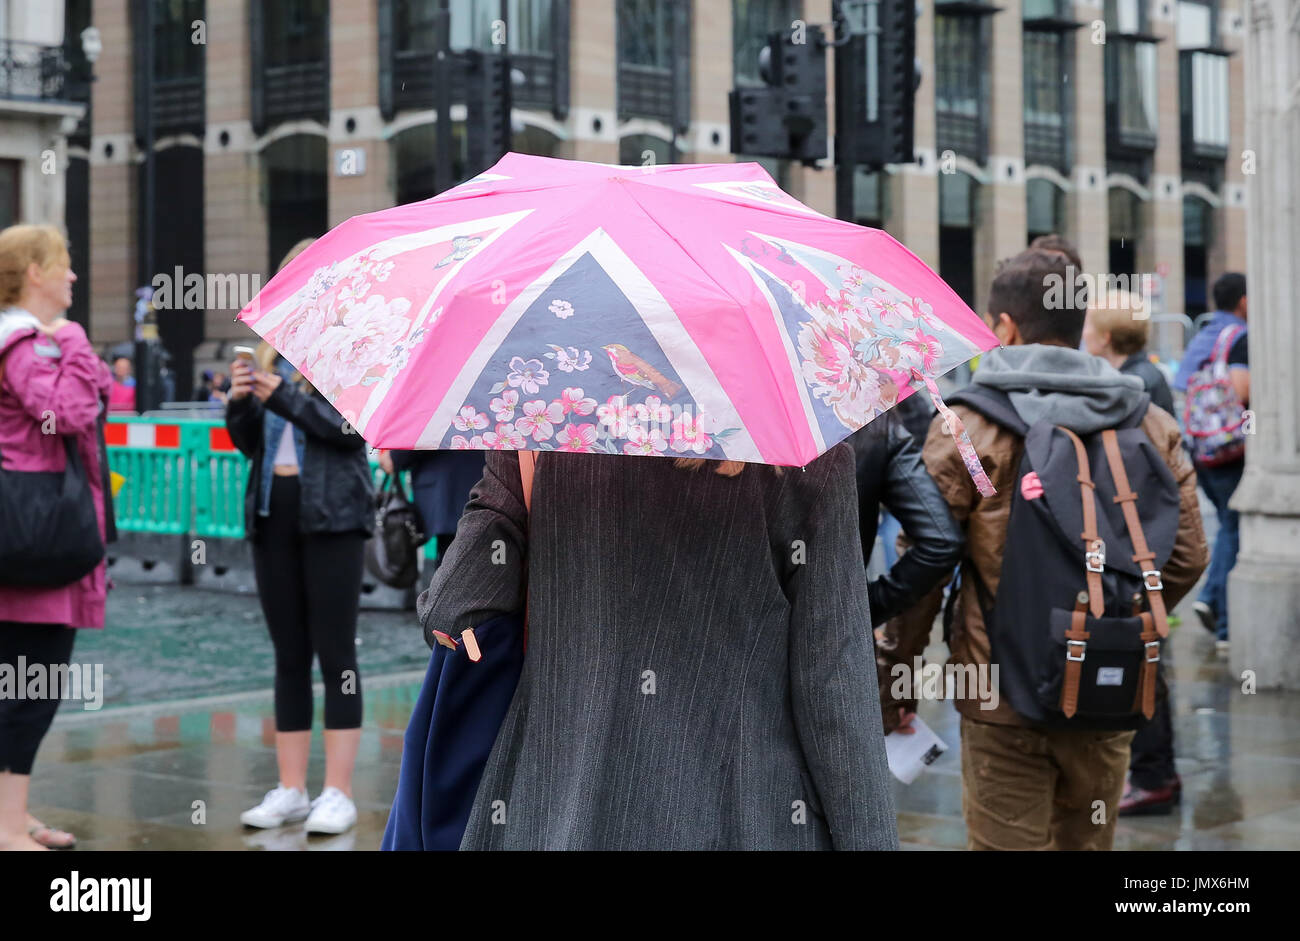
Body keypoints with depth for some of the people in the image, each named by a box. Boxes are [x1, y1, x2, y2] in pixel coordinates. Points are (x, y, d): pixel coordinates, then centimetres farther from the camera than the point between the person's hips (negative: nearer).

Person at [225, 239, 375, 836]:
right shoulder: (272, 352, 14)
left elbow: (354, 425, -13)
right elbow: (249, 443, 16)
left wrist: (284, 396, -19)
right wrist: (240, 402, -3)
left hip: (331, 515, -5)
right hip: (273, 511, 5)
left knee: (335, 652, -4)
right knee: (289, 655, 8)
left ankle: (338, 793, -1)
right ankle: (290, 790, 13)